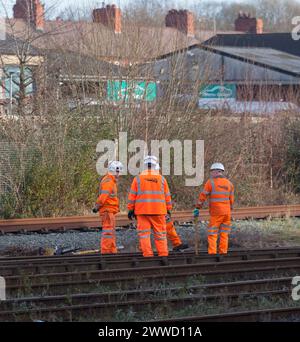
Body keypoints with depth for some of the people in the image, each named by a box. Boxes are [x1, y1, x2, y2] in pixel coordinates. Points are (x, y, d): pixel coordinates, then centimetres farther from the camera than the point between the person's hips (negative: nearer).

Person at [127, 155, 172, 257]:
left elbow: (132, 195, 1)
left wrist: (130, 209, 7)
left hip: (142, 211, -1)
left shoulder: (138, 178, 1)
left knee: (144, 233, 1)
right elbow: (167, 195, 8)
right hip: (158, 211, 1)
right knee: (160, 233, 5)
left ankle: (147, 254, -5)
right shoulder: (161, 178, 4)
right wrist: (168, 209, 16)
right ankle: (163, 254, 4)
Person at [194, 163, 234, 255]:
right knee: (224, 234, 9)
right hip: (226, 212, 5)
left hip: (216, 213, -5)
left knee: (212, 234, -2)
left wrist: (197, 208, 2)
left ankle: (212, 254, -11)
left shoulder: (210, 182, -6)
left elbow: (202, 196, -5)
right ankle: (223, 253, 7)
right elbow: (231, 200, 12)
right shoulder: (229, 184, 9)